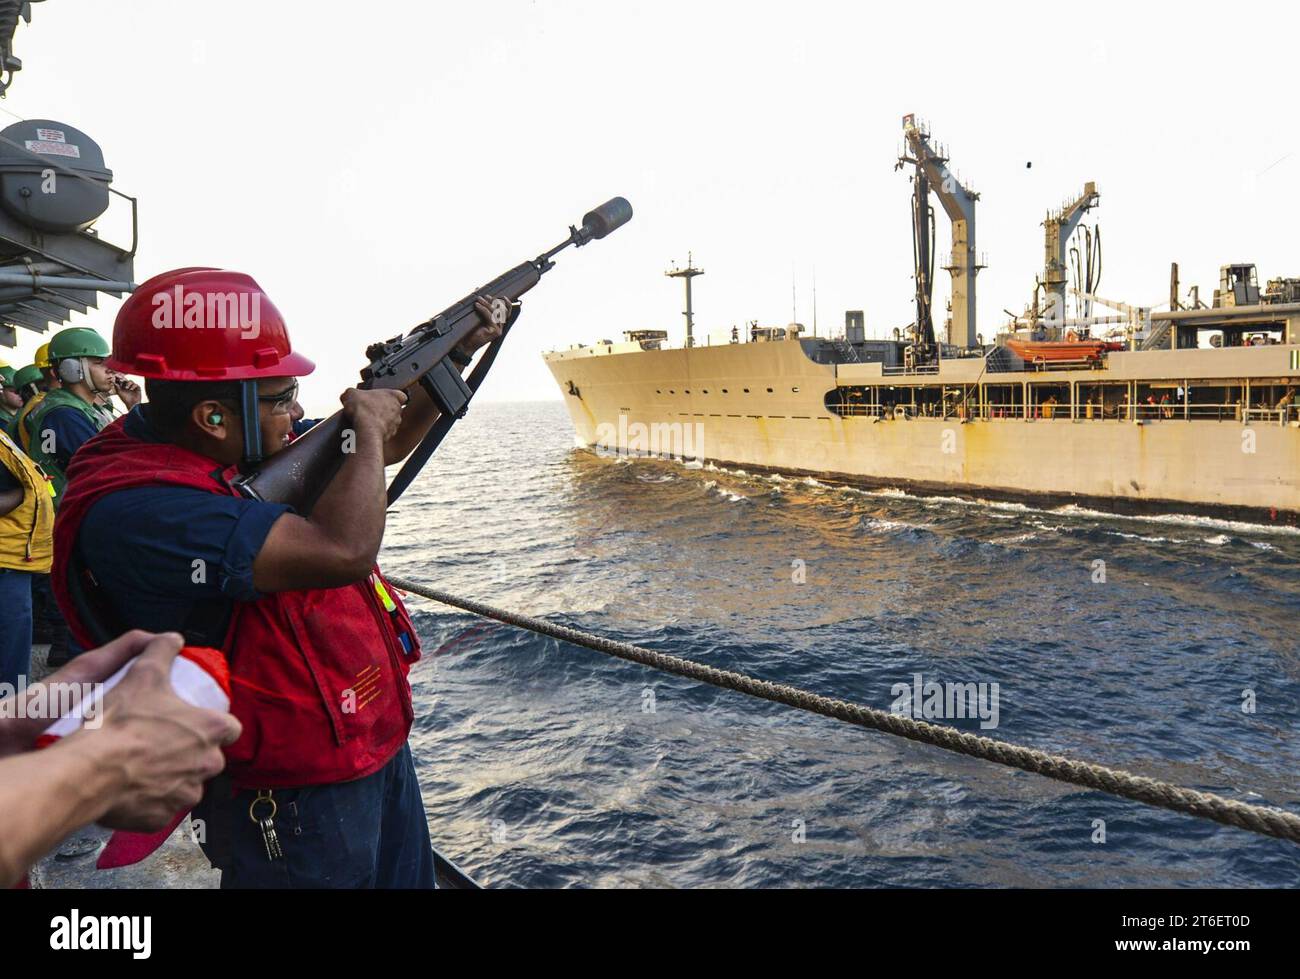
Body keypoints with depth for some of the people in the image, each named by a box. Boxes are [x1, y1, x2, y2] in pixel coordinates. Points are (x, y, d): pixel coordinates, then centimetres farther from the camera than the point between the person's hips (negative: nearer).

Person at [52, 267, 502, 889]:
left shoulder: (250, 447, -1)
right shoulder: (132, 511, -28)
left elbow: (385, 450, 16)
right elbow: (341, 551, -37)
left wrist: (456, 356, 8)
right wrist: (368, 425, -20)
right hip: (295, 803, -9)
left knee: (408, 876, 24)